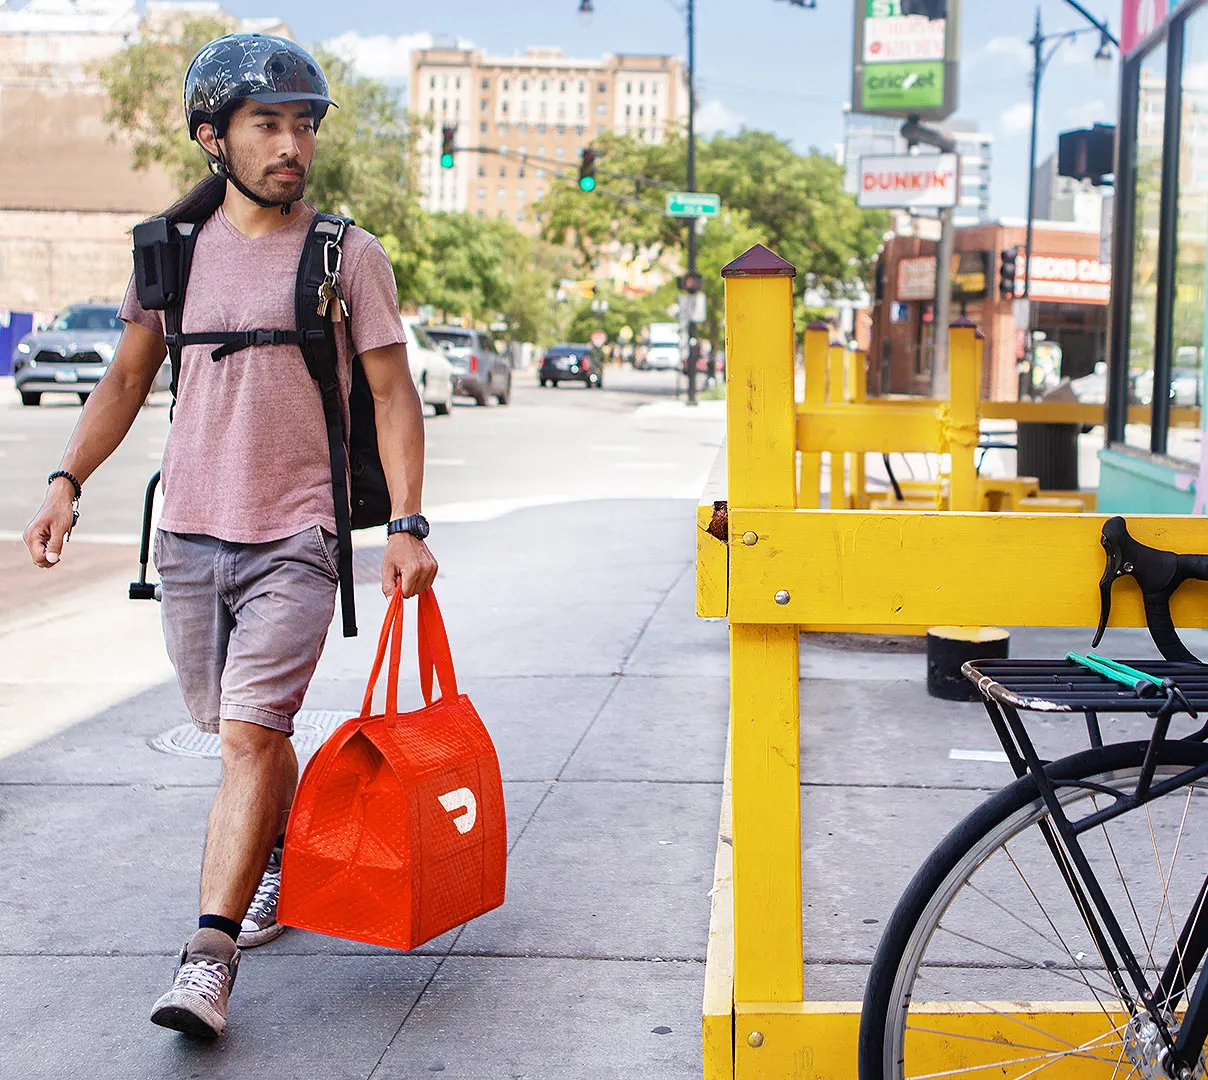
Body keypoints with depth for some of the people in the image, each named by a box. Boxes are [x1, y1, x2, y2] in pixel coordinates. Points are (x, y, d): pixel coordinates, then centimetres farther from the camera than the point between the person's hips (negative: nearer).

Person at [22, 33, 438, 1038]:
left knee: (251, 732, -13)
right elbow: (129, 375, 15)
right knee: (244, 731, 14)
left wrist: (406, 522, -10)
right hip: (189, 530, 4)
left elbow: (393, 393, -1)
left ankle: (208, 957, -11)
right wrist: (67, 481, 5)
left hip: (295, 538, -4)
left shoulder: (349, 256, -2)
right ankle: (285, 862, 40)